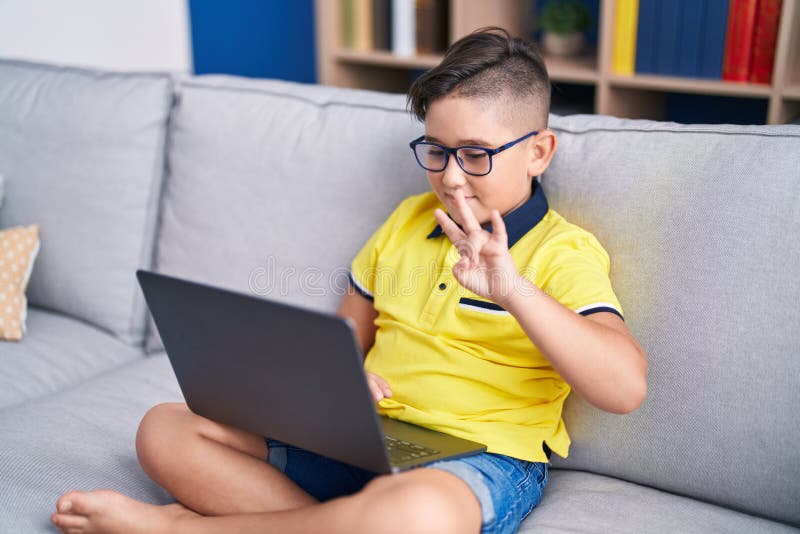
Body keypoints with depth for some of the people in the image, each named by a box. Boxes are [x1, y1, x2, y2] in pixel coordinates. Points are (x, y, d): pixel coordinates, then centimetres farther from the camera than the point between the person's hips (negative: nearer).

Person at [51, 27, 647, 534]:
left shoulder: (564, 253, -5)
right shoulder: (408, 218, 14)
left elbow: (625, 388, -20)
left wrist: (512, 290, -30)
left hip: (479, 459, -5)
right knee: (165, 429, -1)